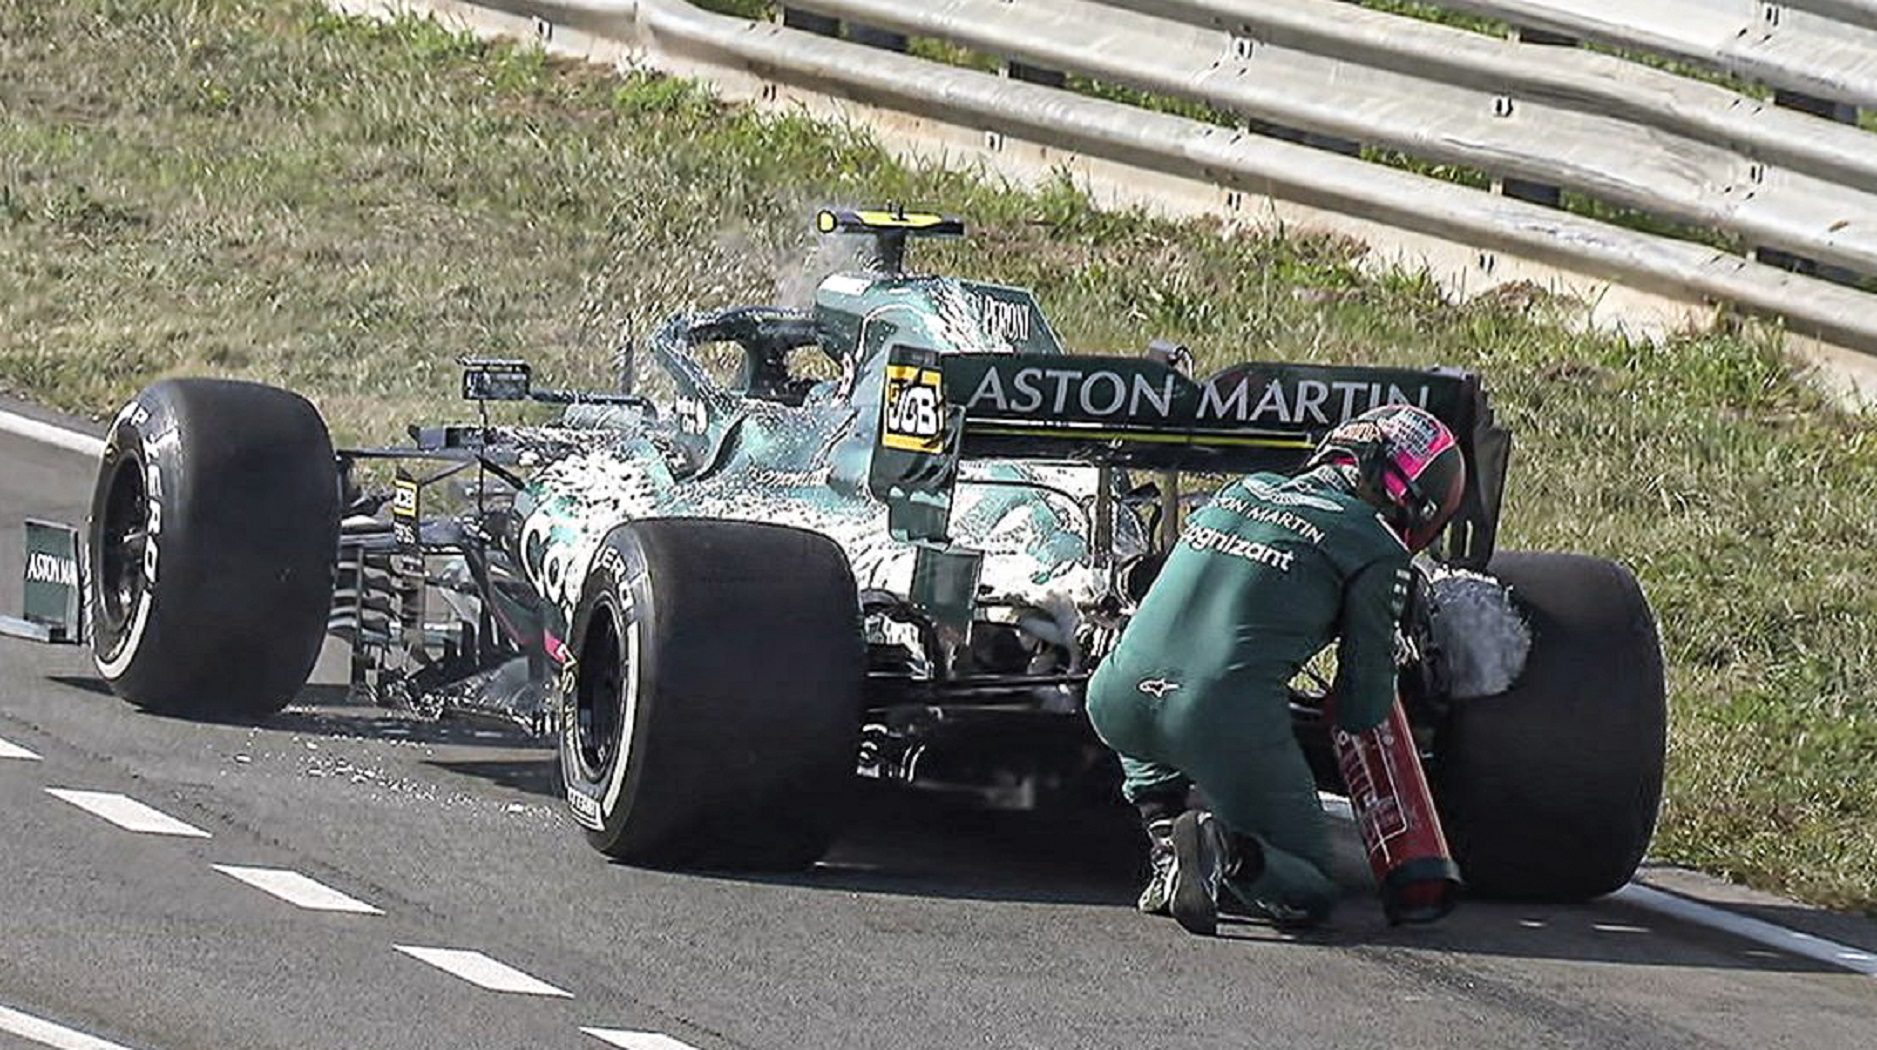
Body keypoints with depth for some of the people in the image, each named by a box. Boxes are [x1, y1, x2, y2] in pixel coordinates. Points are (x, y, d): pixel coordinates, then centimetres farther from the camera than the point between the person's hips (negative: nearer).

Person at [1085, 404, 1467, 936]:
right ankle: (1226, 851, -16)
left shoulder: (1244, 489, 22)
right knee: (1309, 892, 15)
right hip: (1226, 725, -4)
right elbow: (1361, 711, 8)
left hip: (1116, 705, 5)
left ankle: (1165, 837, 17)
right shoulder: (1377, 549, 6)